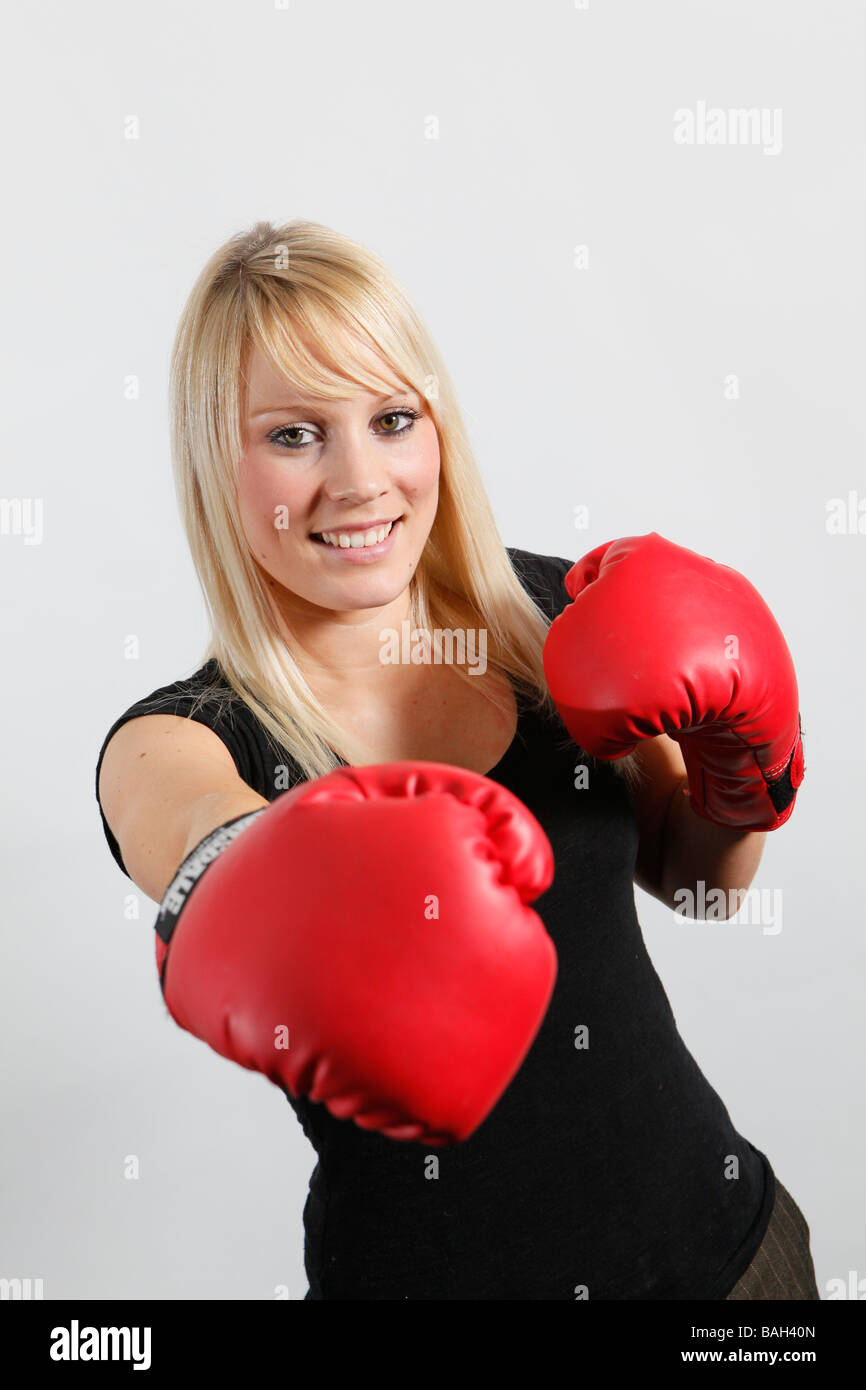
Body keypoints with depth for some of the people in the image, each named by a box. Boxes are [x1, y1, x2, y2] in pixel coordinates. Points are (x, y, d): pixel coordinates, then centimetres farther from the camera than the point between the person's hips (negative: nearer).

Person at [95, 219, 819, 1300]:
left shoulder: (545, 613, -7)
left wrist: (741, 771, -13)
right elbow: (208, 826, -40)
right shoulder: (172, 741, -15)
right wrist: (259, 868, -60)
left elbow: (696, 876, 5)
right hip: (434, 1264, -3)